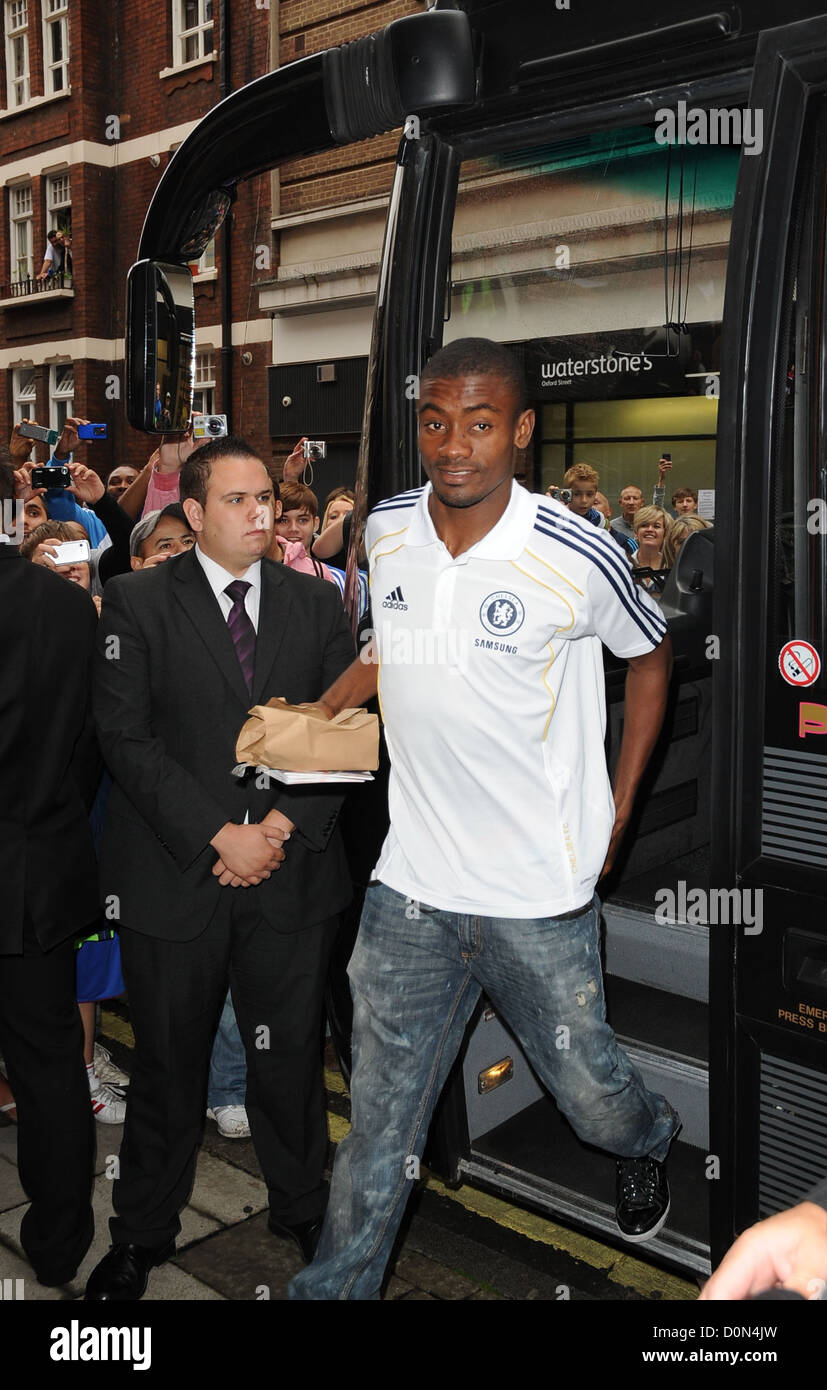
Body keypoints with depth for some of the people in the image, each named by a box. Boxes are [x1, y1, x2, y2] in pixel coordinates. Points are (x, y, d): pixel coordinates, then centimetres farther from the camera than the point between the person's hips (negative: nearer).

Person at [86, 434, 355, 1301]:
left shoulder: (315, 603, 7)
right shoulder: (137, 603, -2)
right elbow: (126, 737, -8)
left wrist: (284, 824, -8)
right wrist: (218, 835, -14)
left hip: (292, 873, 2)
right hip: (175, 874, -2)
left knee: (291, 1053, 13)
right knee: (168, 1064, 12)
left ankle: (302, 1206, 37)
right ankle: (141, 1236, 33)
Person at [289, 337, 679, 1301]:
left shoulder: (579, 559, -13)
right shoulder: (384, 532, -1)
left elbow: (650, 657, 5)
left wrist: (617, 810, 2)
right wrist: (315, 714, 6)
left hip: (540, 894, -2)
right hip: (409, 887, 3)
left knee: (587, 1090, 16)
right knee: (380, 1121, 11)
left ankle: (646, 1142, 52)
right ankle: (336, 1286, 32)